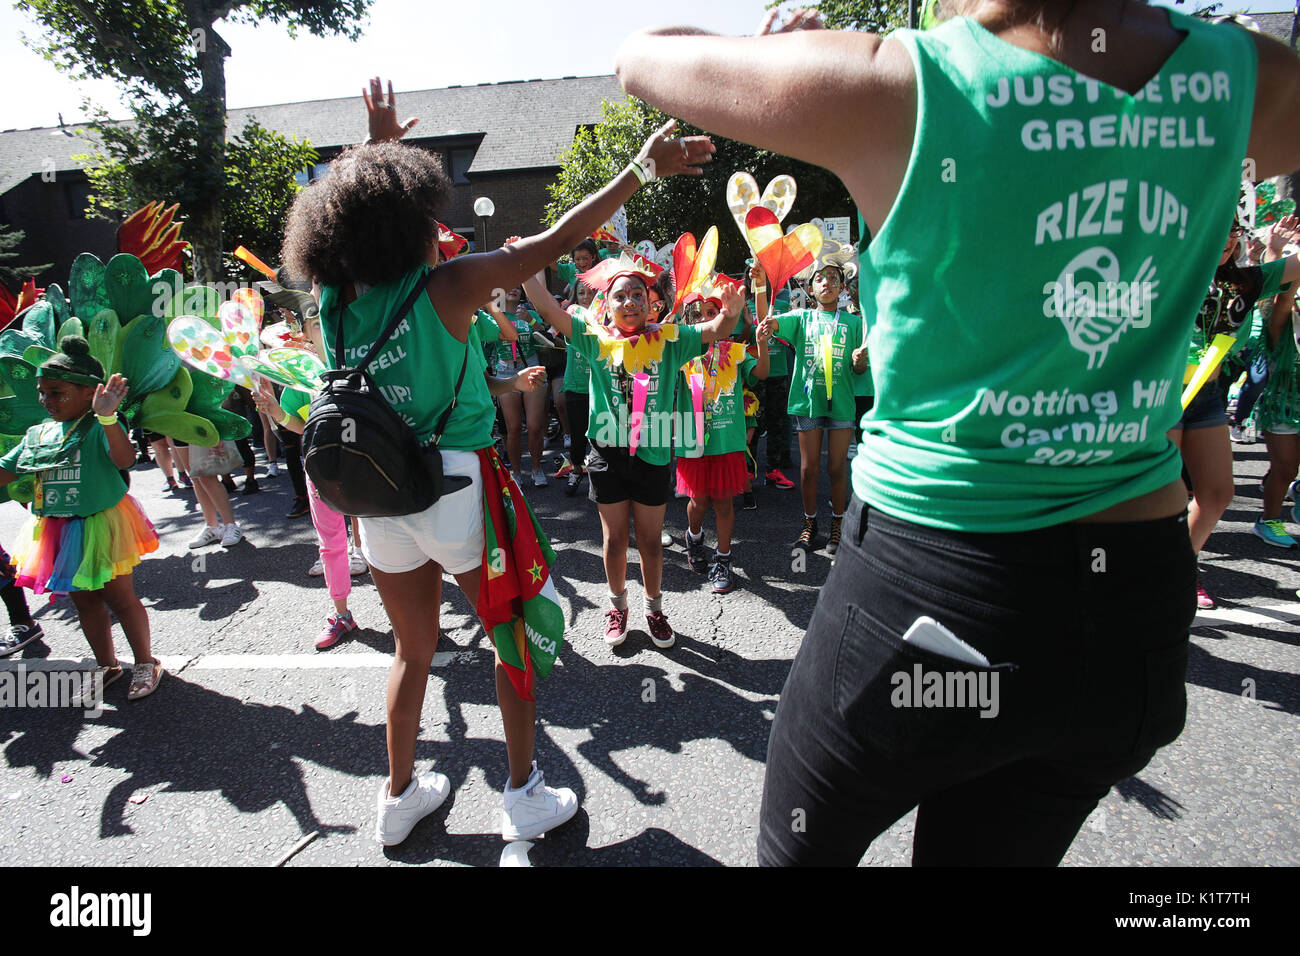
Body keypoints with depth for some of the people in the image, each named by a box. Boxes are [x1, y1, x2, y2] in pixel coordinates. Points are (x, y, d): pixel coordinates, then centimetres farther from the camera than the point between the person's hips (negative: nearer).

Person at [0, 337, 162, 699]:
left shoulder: (100, 427, -14)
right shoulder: (38, 434, 7)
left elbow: (124, 459, -34)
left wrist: (106, 416, -46)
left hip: (102, 524, -7)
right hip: (56, 530, 7)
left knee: (119, 597, 3)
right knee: (84, 600, 16)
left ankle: (145, 662, 20)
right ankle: (107, 665, 32)